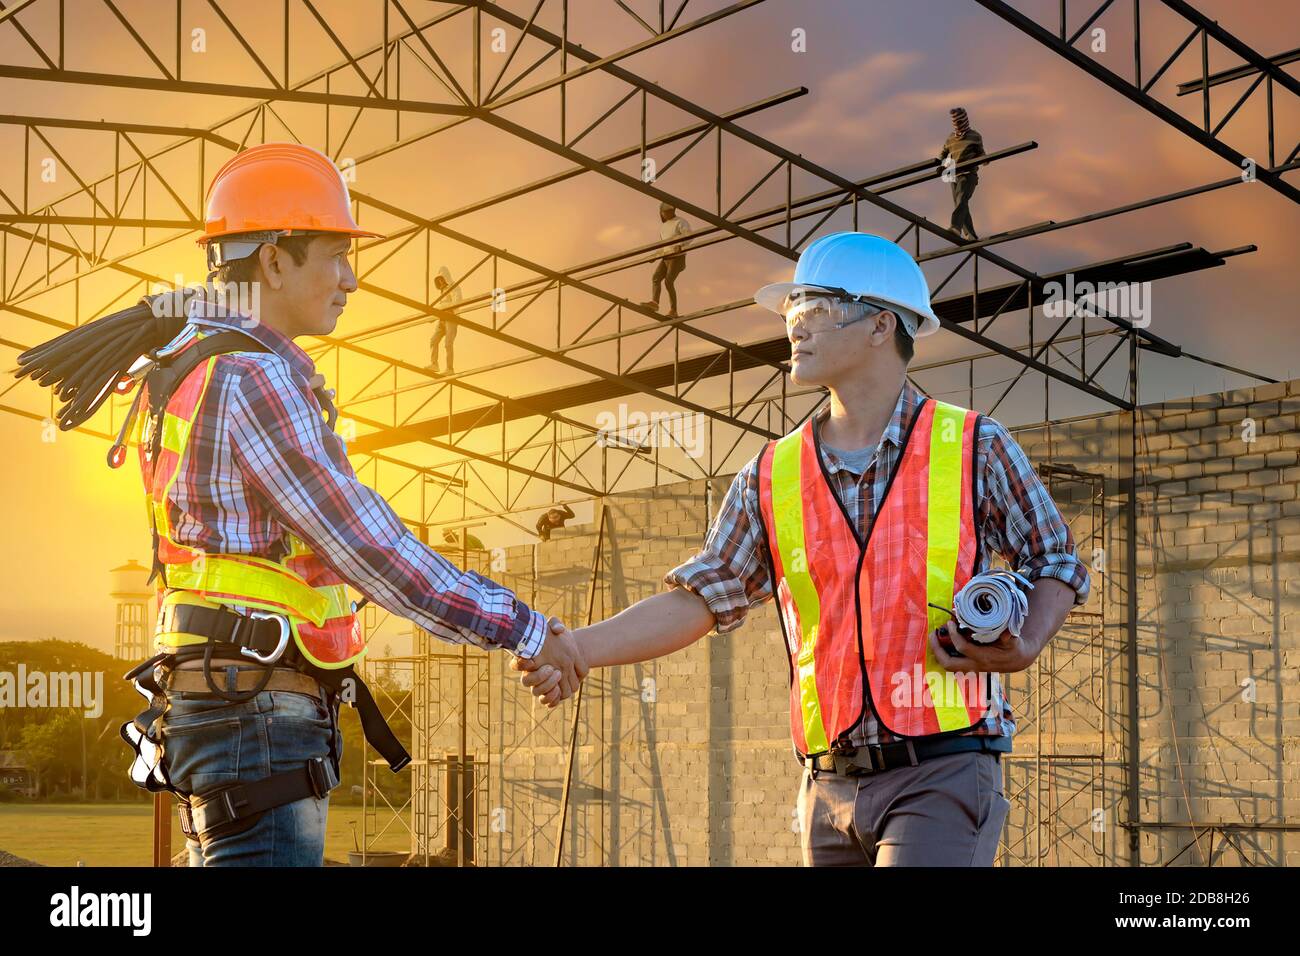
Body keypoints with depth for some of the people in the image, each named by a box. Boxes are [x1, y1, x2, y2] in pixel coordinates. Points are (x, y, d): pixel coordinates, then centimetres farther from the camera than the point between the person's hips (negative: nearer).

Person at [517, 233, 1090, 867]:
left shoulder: (974, 449, 0)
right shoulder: (772, 478, 9)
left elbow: (1058, 565, 10)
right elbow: (699, 599, 4)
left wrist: (1024, 647, -11)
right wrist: (574, 648, -9)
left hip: (943, 774, -4)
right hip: (832, 785, 4)